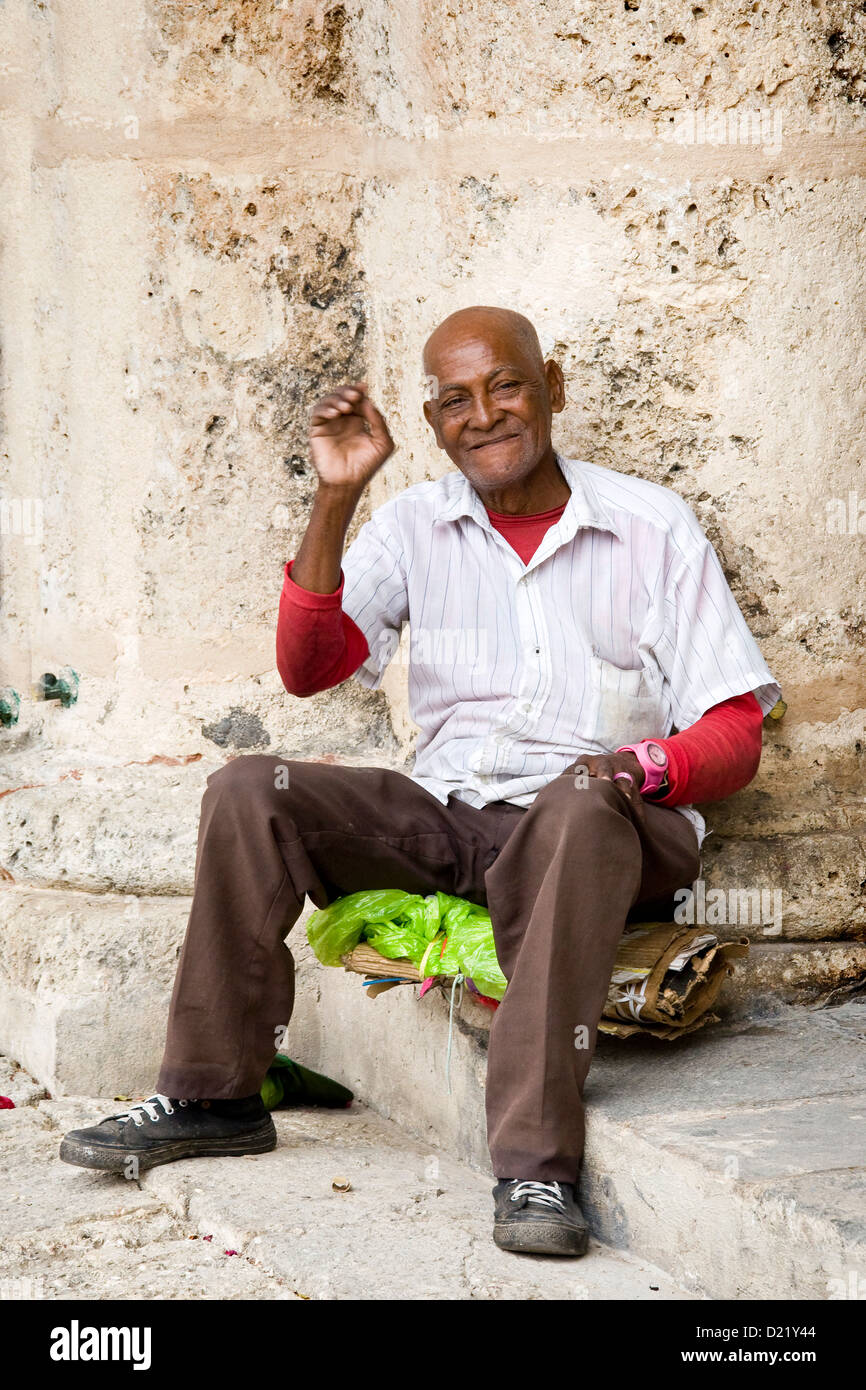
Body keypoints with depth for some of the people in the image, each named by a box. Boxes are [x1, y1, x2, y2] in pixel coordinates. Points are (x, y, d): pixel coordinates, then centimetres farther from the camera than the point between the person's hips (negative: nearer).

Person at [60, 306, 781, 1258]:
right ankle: (211, 1096, -5)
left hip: (604, 831, -3)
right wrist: (335, 501, -9)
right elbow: (306, 669, -1)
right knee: (249, 793, -16)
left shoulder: (652, 528, 2)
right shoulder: (415, 527, 10)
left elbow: (734, 734, -1)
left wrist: (641, 766, -23)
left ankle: (535, 1163, -39)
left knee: (579, 807, -39)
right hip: (446, 819, 4)